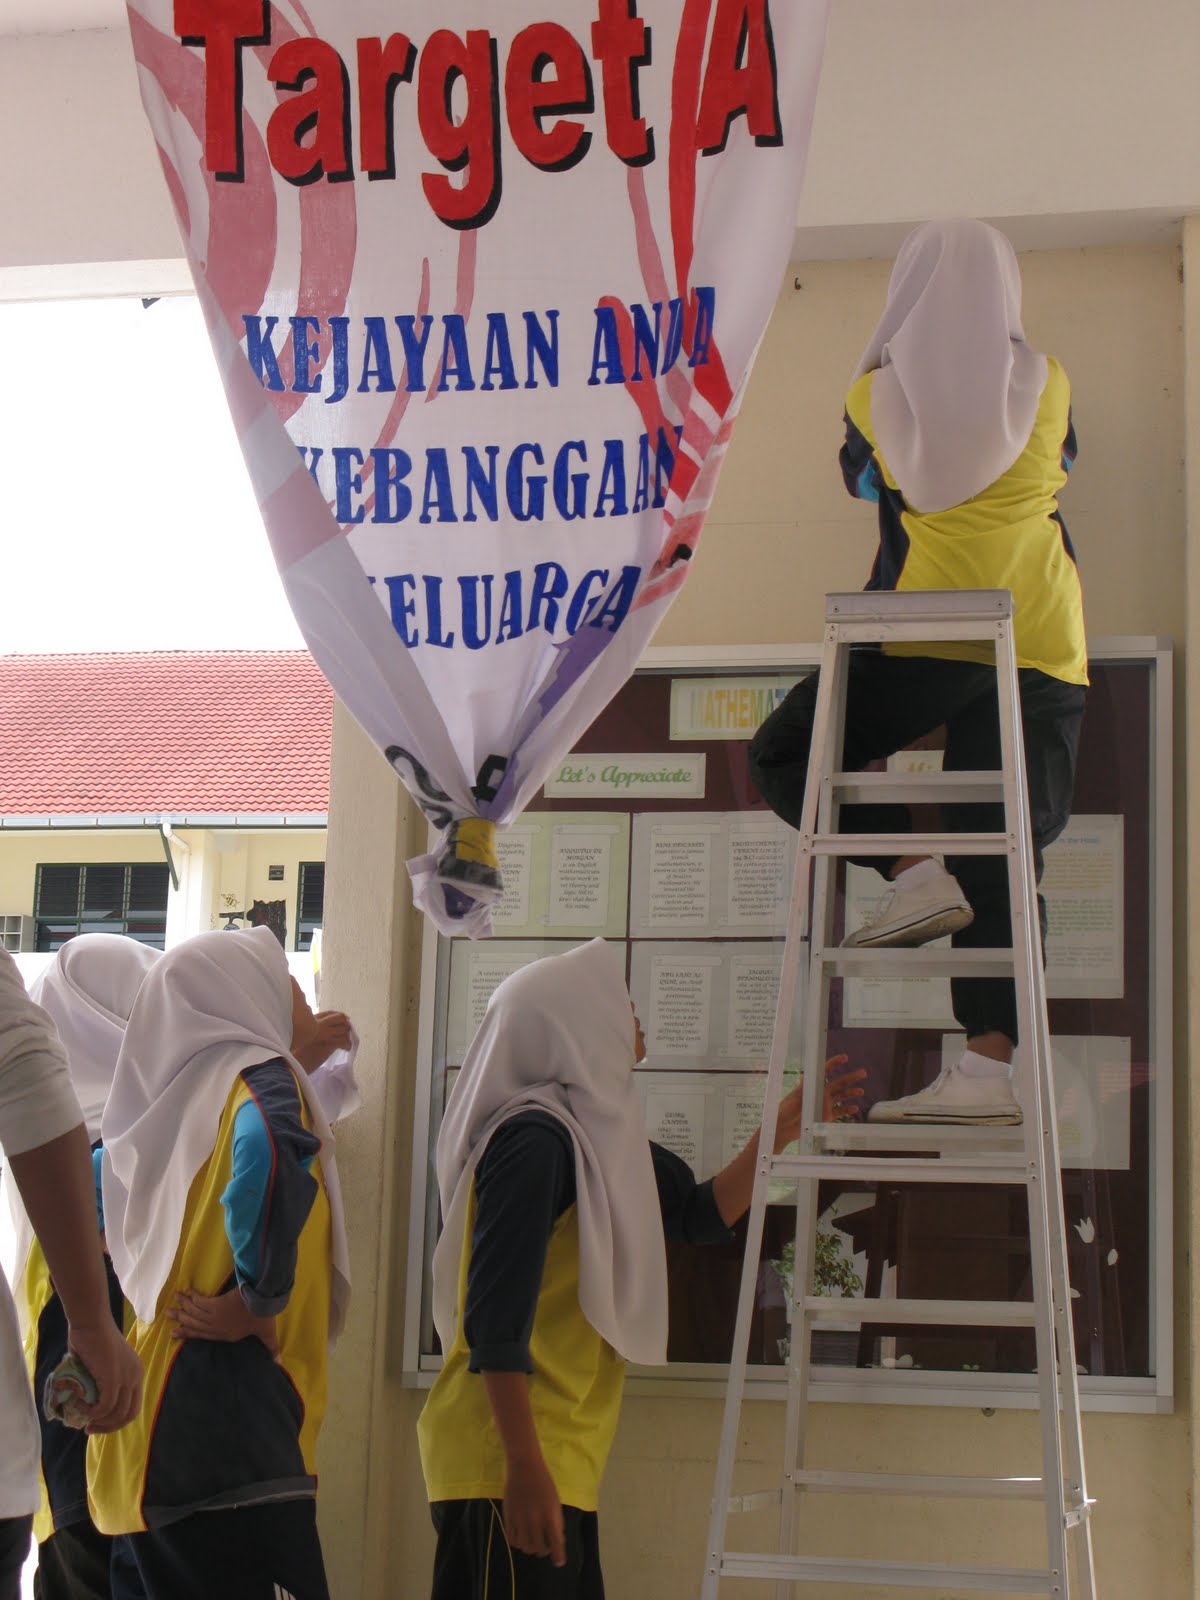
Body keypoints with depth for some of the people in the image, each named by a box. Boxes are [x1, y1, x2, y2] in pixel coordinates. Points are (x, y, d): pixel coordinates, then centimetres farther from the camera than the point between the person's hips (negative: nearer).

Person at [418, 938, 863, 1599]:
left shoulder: (600, 1132, 13)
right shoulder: (535, 1139, -15)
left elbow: (702, 1213, 25)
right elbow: (497, 1321, -21)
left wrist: (783, 1129, 16)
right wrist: (523, 1471, -24)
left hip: (558, 1463, 9)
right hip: (509, 1468, -9)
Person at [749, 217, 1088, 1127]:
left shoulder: (875, 394, 3)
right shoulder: (1049, 386, 7)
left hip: (929, 635, -3)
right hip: (1042, 640, 3)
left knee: (784, 756, 13)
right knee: (1002, 856, 2)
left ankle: (916, 872, -5)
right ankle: (992, 1068, -5)